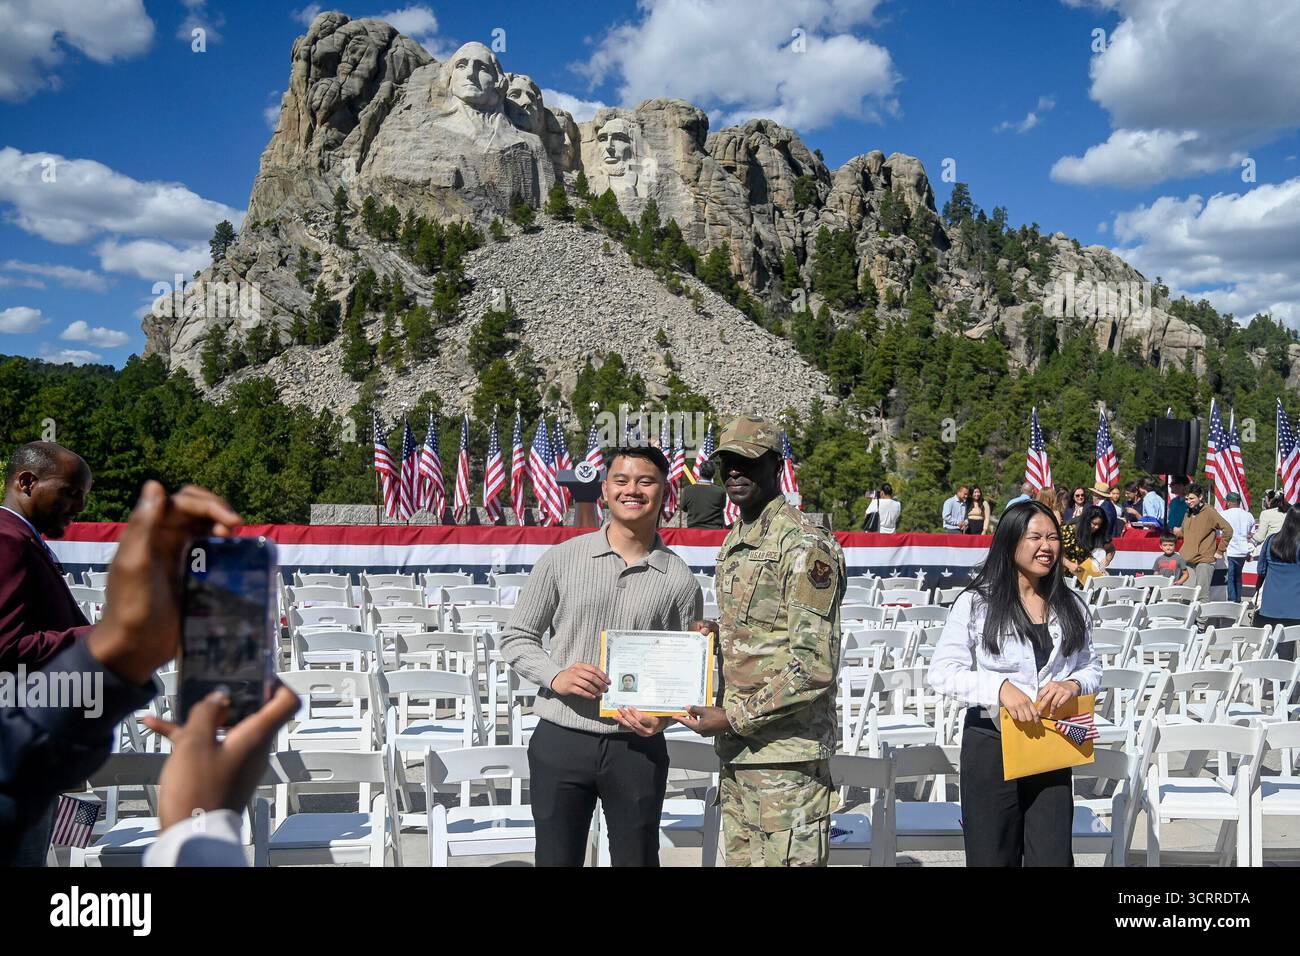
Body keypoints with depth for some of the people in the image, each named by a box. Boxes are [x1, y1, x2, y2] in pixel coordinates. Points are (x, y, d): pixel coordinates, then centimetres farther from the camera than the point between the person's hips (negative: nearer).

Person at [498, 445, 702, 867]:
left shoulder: (680, 581, 0)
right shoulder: (560, 559, -1)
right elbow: (516, 638, 5)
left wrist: (663, 716, -15)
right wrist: (556, 676, -14)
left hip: (638, 748, 0)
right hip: (560, 741, 0)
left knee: (637, 859, 13)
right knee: (556, 858, 9)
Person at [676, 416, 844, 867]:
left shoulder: (804, 545, -13)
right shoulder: (733, 543, 14)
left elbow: (813, 666, -18)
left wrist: (735, 718, -15)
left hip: (785, 755, -8)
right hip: (736, 749, 8)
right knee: (739, 858, 14)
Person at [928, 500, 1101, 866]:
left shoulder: (1071, 607, 9)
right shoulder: (976, 603, -5)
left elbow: (1092, 668, 14)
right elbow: (941, 672, -9)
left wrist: (1072, 684, -9)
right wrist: (1000, 687, -23)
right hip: (991, 747, -3)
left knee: (1053, 857, 1)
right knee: (992, 856, 7)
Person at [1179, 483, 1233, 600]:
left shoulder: (1209, 512, -6)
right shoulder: (1188, 514, 15)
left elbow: (1228, 530, -9)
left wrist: (1219, 551, -7)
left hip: (1204, 560, -6)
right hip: (1188, 561, 6)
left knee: (1202, 595, -10)